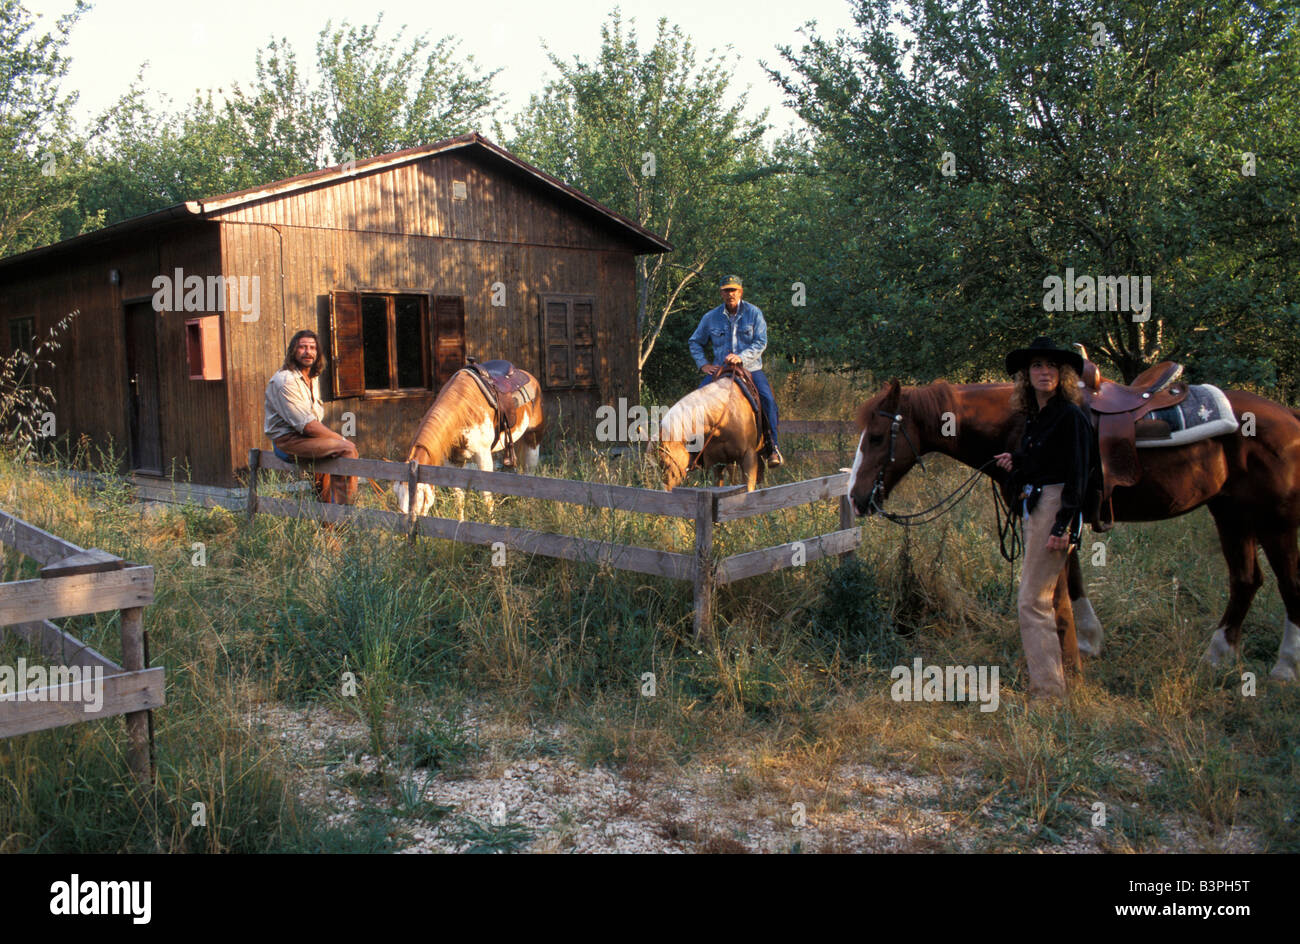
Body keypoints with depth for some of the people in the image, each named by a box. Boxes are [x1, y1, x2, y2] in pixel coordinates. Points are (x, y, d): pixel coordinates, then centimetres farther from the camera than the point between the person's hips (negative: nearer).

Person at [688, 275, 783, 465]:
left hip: (750, 368, -2)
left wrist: (741, 357, -22)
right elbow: (695, 342, 16)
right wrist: (703, 364, 1)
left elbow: (761, 342, -6)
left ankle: (772, 446, -16)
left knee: (768, 399, -25)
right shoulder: (710, 317, 5)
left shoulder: (754, 313, 1)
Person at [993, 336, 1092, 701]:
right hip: (1033, 508, 10)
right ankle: (1044, 683, 25)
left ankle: (1049, 689, -4)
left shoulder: (1071, 416, -11)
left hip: (1056, 507, -10)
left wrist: (1062, 525, -22)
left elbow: (1077, 475, -16)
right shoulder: (1034, 417, 14)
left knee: (1032, 602, -10)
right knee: (1038, 600, 15)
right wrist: (1015, 462, 2)